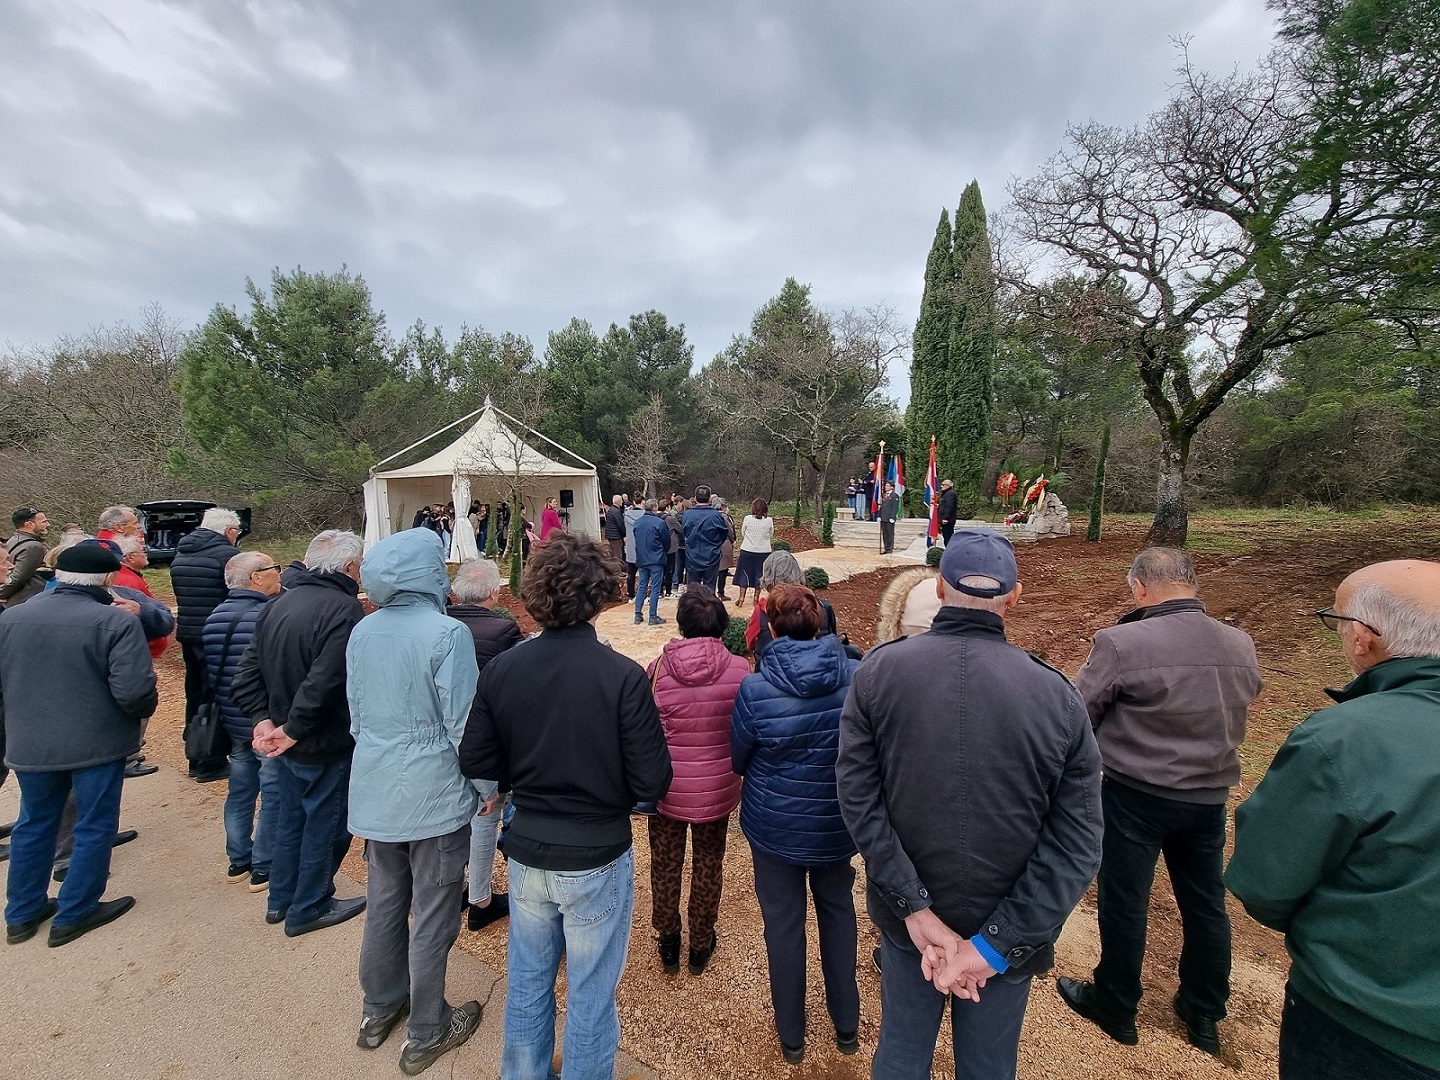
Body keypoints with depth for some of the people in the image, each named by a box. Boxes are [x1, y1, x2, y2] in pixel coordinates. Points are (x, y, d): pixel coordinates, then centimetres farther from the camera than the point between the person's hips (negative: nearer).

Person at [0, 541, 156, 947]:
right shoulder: (116, 621, -19)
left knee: (34, 825, 22)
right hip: (97, 743, -5)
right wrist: (144, 710, -3)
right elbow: (134, 691, -24)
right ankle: (73, 915, 21)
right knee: (94, 827, 10)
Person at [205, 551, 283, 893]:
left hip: (233, 722, 8)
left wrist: (225, 707, 23)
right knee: (273, 795, 5)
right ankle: (263, 868, 16)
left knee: (240, 791, 20)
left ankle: (238, 860, 32)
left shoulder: (215, 616, 6)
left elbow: (209, 671, 13)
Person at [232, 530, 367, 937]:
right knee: (325, 824, 11)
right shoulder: (344, 609, -25)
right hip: (327, 744, -8)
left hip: (289, 742, 8)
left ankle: (281, 899, 41)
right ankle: (309, 909, 28)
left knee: (290, 818, 24)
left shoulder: (278, 603, 3)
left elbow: (248, 672, 4)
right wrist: (293, 729, -17)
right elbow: (322, 683, -30)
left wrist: (263, 719, 1)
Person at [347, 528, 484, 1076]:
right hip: (433, 793, -6)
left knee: (384, 902, 24)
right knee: (431, 916, 12)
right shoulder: (447, 632, -21)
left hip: (375, 790, 6)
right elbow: (462, 725, -18)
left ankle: (379, 1010, 43)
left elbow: (356, 715, 8)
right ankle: (426, 1033, 30)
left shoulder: (362, 631, -1)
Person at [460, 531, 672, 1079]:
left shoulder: (501, 670, -13)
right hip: (597, 860, -4)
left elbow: (475, 763, -3)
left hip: (526, 854, 4)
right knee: (590, 993, 19)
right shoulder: (623, 676, -24)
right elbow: (652, 782, -20)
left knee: (527, 981, 27)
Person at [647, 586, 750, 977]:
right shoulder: (739, 669, -16)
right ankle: (701, 946, 39)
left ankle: (668, 944, 39)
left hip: (667, 788, 0)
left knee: (665, 865, 21)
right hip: (717, 788, 1)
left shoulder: (659, 668, -17)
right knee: (708, 866, 21)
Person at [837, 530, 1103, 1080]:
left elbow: (858, 799, -17)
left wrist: (916, 908, -12)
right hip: (1005, 930, 0)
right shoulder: (1056, 695, -16)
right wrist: (994, 942, -13)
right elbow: (1077, 845, -15)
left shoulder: (879, 671, -18)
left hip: (906, 917, 0)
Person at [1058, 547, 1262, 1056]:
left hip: (1135, 794, -5)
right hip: (1210, 795, 6)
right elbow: (1243, 701, 9)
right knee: (1206, 903, 23)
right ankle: (1204, 1014, 42)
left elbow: (1077, 714, -17)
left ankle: (1115, 1008, 32)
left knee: (1124, 901, 13)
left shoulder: (1121, 643, -25)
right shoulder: (1241, 645, -6)